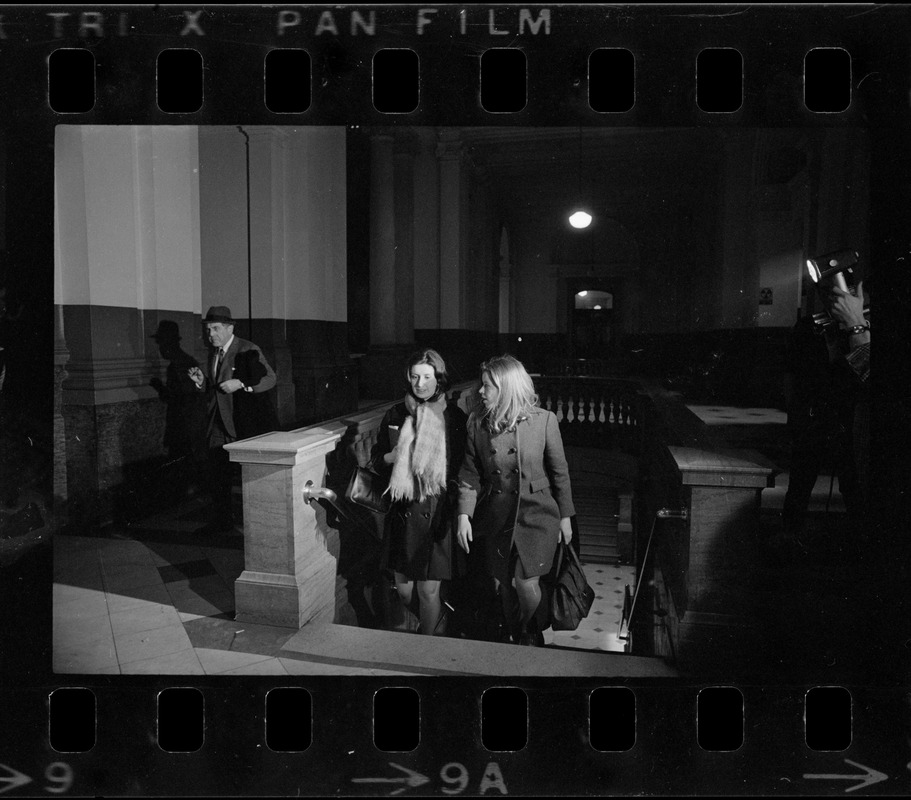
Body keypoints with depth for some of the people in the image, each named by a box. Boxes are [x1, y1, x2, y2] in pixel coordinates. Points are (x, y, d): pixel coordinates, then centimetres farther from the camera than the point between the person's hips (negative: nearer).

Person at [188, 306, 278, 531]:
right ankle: (222, 518, 21)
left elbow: (270, 378, -12)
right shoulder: (213, 354, 13)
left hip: (245, 423, -6)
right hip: (218, 423, 7)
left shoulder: (248, 350, -9)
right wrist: (201, 382, -1)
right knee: (216, 472, 7)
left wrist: (241, 384, -23)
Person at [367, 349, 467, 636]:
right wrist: (395, 456, -8)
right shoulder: (395, 415, 5)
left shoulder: (455, 418, -4)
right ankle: (436, 625, 38)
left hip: (439, 512, -3)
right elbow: (376, 461, 13)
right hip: (403, 510, 3)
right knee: (403, 587, 11)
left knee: (428, 589, 0)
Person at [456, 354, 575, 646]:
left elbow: (559, 472, -1)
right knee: (503, 585, 11)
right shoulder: (477, 422, -2)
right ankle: (517, 642, 34)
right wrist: (464, 515, -6)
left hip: (535, 514, -3)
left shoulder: (543, 420, -9)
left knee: (526, 583, -8)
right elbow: (470, 473, 3)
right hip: (495, 516, 3)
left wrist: (565, 517, 3)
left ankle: (534, 639, 20)